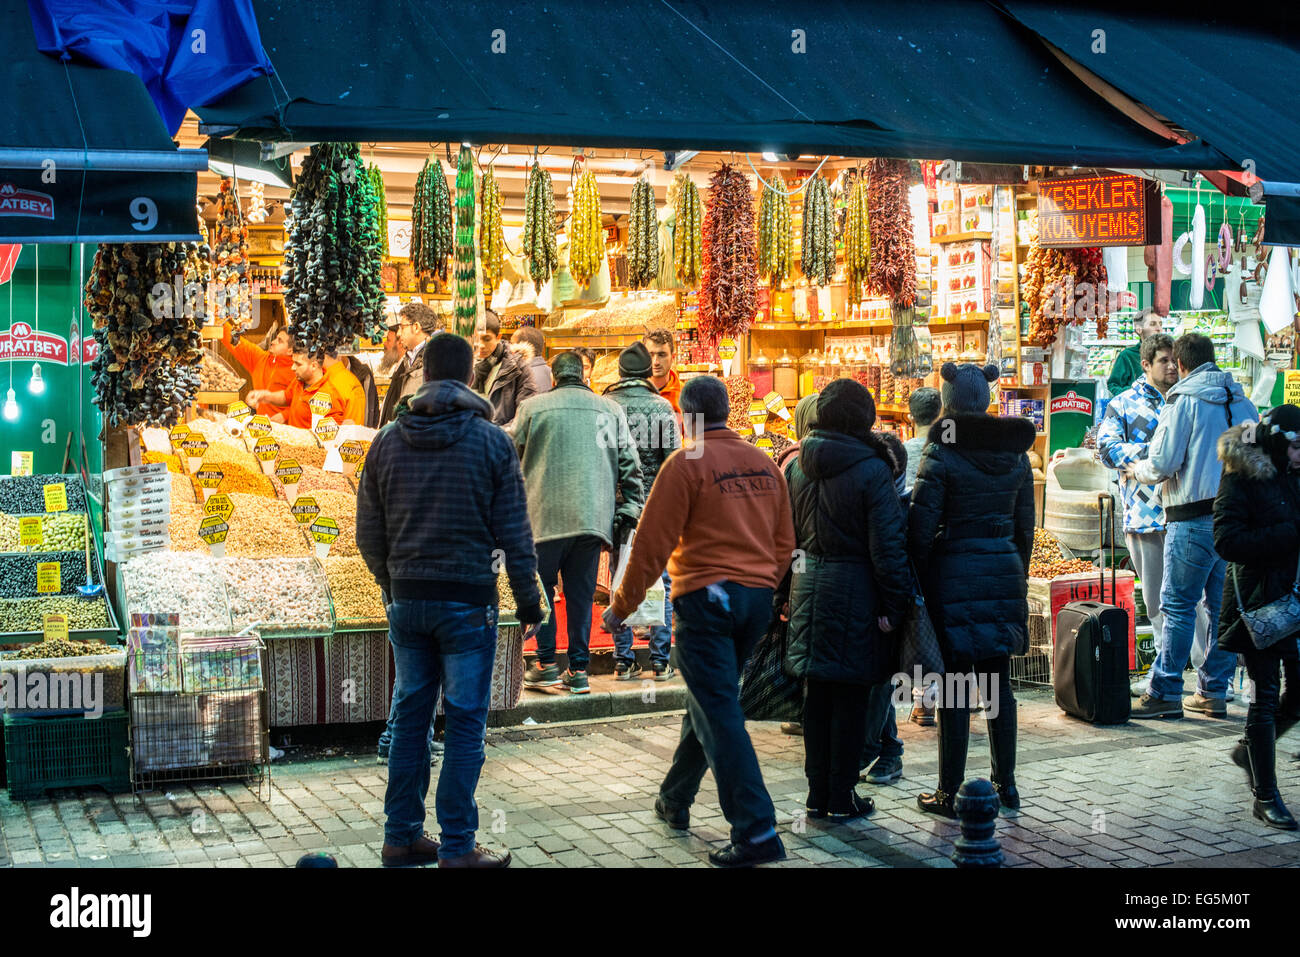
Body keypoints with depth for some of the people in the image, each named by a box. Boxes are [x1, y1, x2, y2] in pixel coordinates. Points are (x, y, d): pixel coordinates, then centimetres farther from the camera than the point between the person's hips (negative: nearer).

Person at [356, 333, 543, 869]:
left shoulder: (388, 442, 4)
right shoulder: (490, 441, -7)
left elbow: (368, 533, 8)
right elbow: (513, 531, -6)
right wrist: (528, 598, 4)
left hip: (406, 600, 4)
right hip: (467, 602, -4)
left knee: (410, 716, 13)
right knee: (465, 723, 2)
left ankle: (402, 838, 19)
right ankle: (457, 848, 6)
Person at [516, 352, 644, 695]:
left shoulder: (533, 407, 2)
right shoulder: (610, 409, 9)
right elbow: (629, 463, 8)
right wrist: (629, 509, 11)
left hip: (548, 514, -2)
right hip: (594, 515, 3)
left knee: (540, 588, 10)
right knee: (581, 593, 8)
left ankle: (546, 665, 9)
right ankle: (578, 670, 9)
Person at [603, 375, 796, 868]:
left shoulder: (686, 462, -9)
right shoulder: (763, 463, 10)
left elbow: (651, 544, -10)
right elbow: (784, 542, 14)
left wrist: (620, 605, -1)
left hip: (706, 599, -7)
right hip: (757, 599, 7)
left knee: (718, 714, -5)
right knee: (708, 702, 20)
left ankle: (756, 831, -10)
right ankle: (675, 800, 35)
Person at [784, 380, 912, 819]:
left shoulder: (799, 466, 4)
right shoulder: (872, 470, -14)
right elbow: (887, 546, -15)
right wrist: (895, 604, -9)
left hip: (810, 583, 5)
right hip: (855, 588, -5)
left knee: (818, 695, 13)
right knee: (851, 697, 4)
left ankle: (818, 793, 20)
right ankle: (842, 797, 11)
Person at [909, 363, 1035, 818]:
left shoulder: (941, 452, -10)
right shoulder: (1016, 453, 6)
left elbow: (921, 527, -12)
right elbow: (1025, 526, 11)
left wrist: (919, 585, -3)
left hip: (955, 575, -5)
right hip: (1004, 572, 5)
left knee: (954, 686, 0)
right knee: (998, 682, 13)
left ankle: (949, 792, 7)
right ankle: (1005, 785, 20)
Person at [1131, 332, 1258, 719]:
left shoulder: (1183, 399, -7)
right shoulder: (1242, 401, 12)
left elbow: (1161, 464, -11)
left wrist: (1136, 469, 10)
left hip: (1196, 517, -6)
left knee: (1178, 604, -3)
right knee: (1223, 606, 10)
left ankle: (1165, 693, -1)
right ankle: (1214, 691, 14)